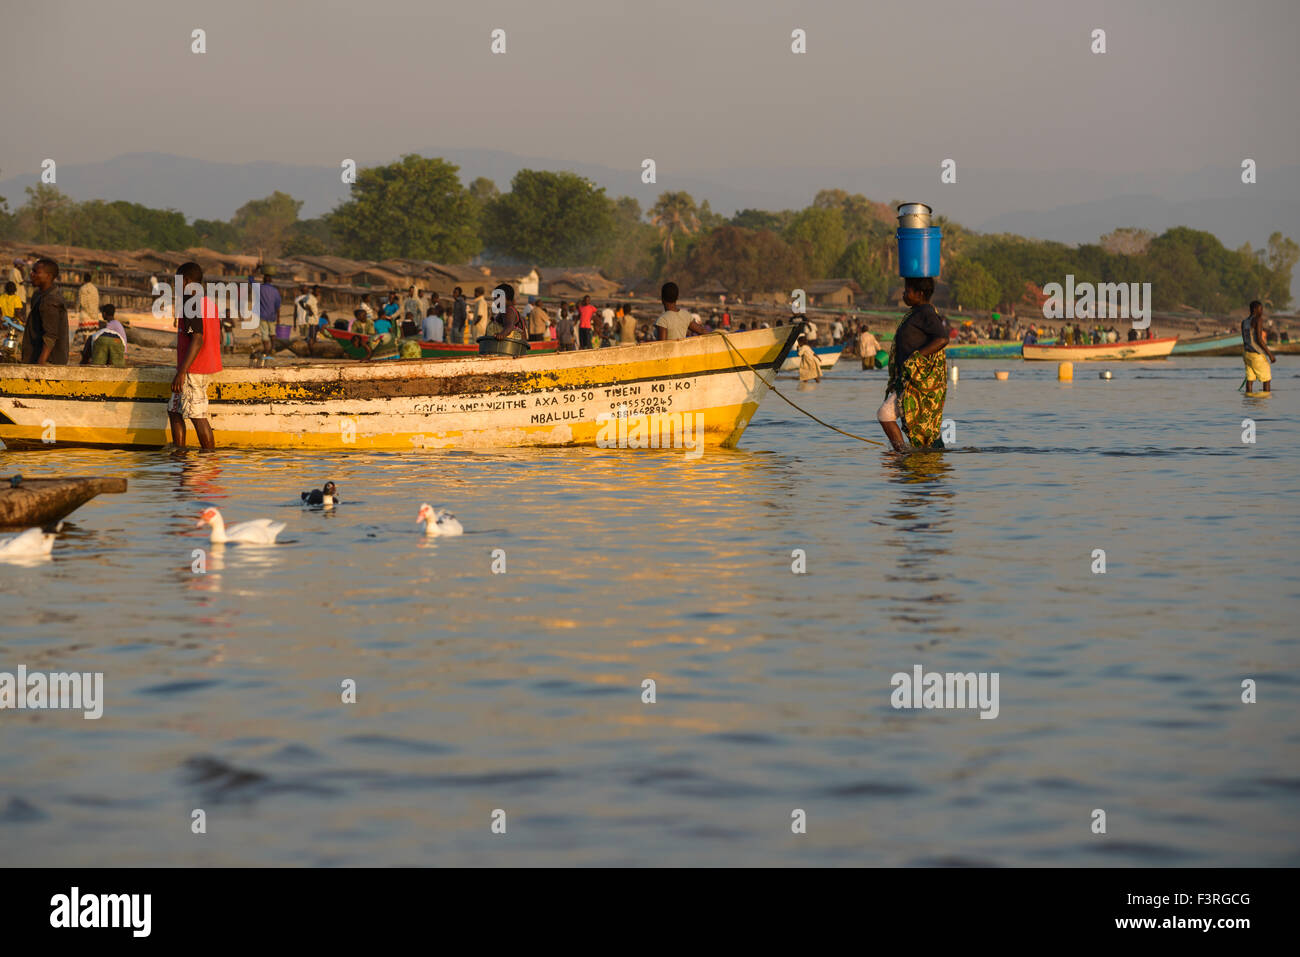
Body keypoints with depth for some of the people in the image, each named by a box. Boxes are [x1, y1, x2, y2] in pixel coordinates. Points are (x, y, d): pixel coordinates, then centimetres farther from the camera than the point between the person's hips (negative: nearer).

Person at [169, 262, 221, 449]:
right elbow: (217, 339, 20)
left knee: (198, 416, -7)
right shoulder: (209, 303, 15)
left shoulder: (191, 304, -15)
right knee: (174, 411, 14)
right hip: (208, 367, 10)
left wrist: (181, 372, -24)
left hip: (194, 370, -10)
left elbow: (197, 339, -23)